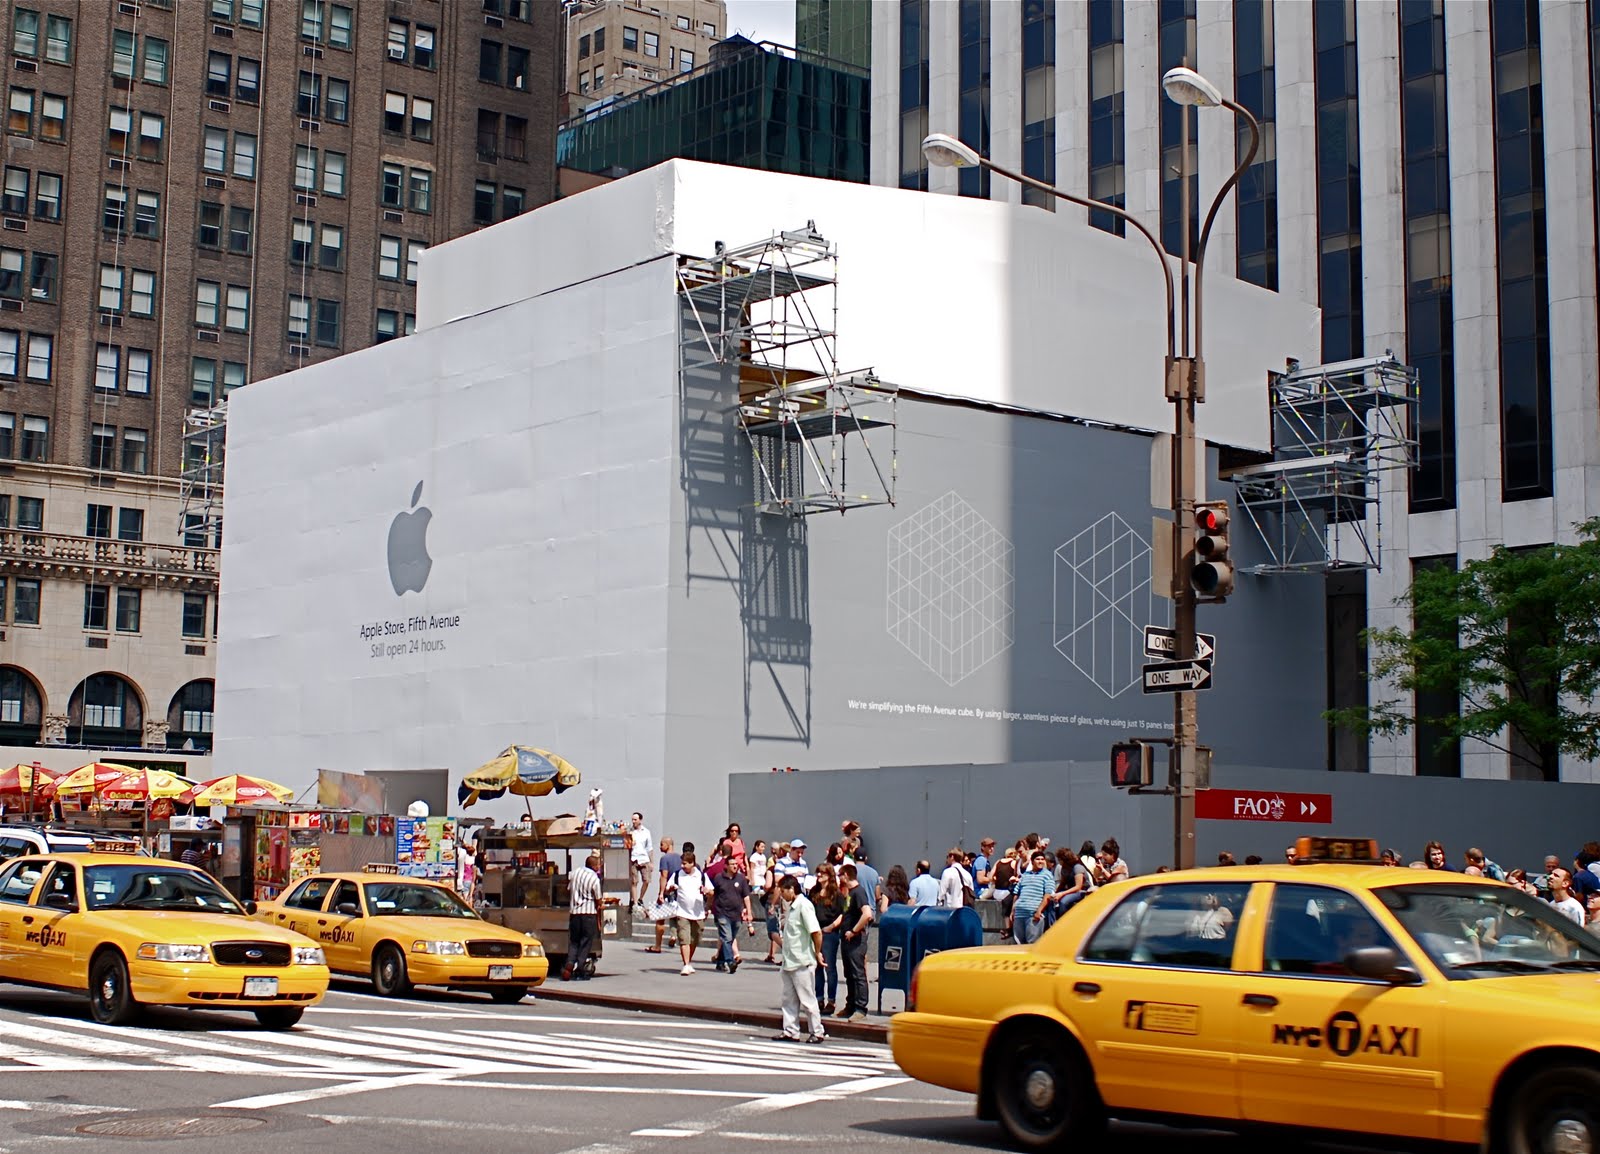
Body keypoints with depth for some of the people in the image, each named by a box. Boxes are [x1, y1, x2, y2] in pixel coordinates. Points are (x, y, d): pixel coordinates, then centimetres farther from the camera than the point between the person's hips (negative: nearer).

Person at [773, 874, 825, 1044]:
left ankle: (817, 1032, 8)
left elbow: (816, 931, -21)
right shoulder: (791, 906, 12)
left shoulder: (803, 905, -16)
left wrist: (817, 953, -11)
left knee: (807, 999, 0)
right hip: (789, 961, 9)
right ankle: (790, 1032, 18)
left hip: (802, 963, -9)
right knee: (789, 998, 12)